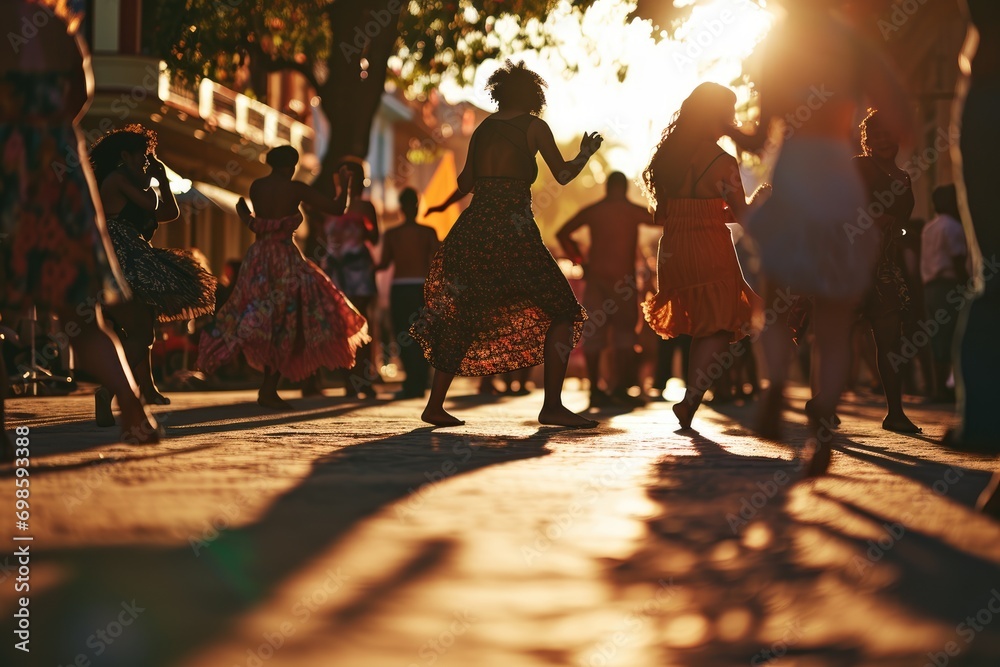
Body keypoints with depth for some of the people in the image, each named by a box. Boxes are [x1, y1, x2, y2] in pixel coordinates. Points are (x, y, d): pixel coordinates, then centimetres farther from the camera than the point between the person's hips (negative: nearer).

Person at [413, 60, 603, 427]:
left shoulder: (483, 128, 15)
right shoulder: (534, 126, 0)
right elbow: (563, 174, 2)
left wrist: (442, 206, 40)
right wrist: (586, 152, 20)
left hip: (473, 228, 6)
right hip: (513, 230, -6)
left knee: (463, 315, 14)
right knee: (562, 310, 2)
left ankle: (435, 404, 12)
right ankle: (552, 405, -7)